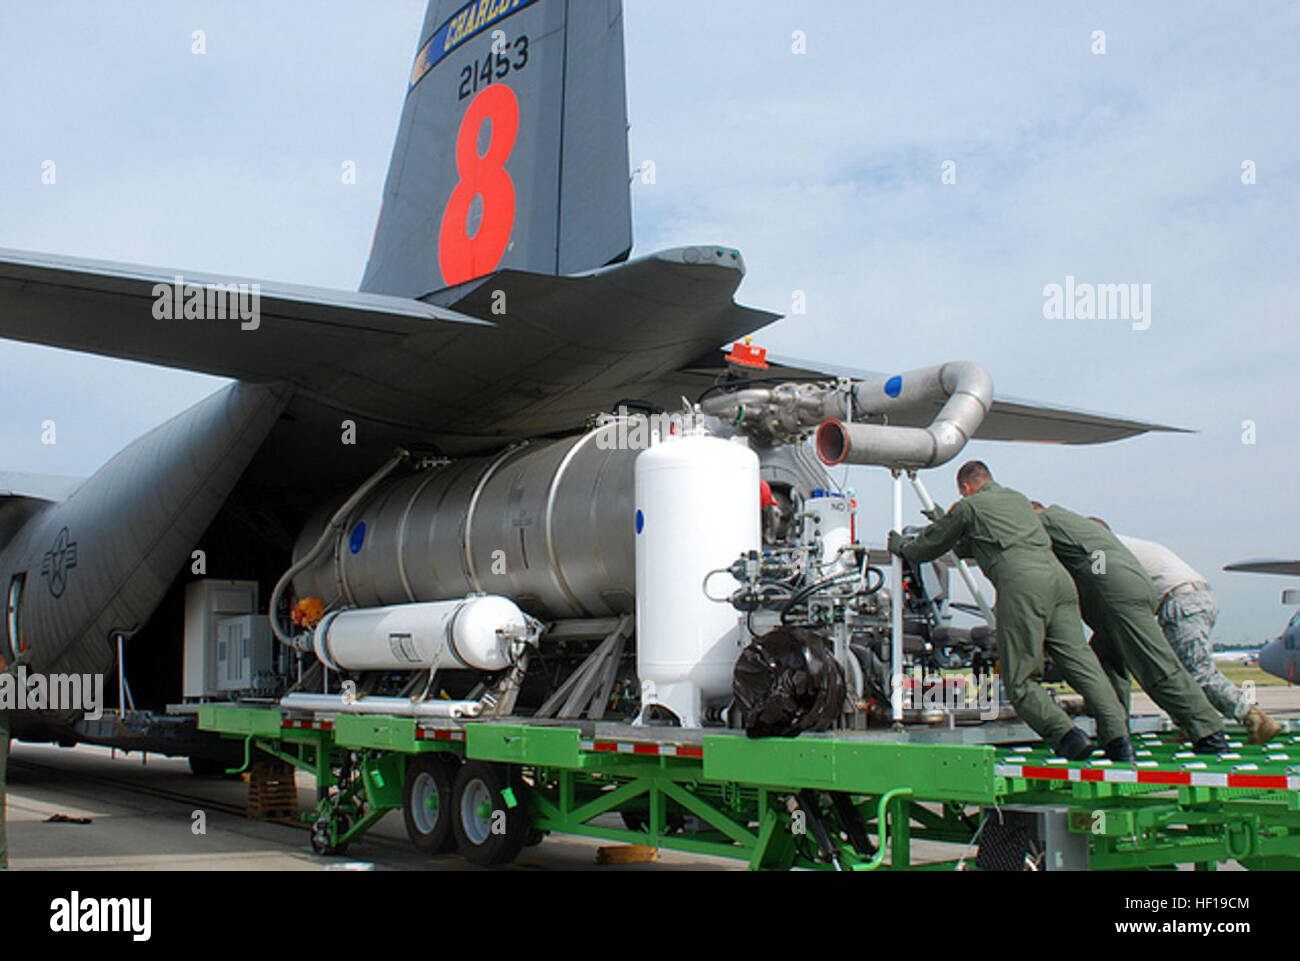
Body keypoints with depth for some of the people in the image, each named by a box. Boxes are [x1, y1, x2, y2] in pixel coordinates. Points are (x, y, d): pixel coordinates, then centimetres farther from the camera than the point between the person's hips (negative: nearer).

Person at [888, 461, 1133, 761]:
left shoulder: (969, 506, 15)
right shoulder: (1018, 498, 35)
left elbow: (931, 546, 29)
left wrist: (902, 546, 48)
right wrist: (945, 521, 64)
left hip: (1021, 583, -6)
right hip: (1058, 576, 6)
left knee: (1020, 680, -2)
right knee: (1080, 661, -1)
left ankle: (1065, 734, -19)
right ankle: (1116, 733, -16)